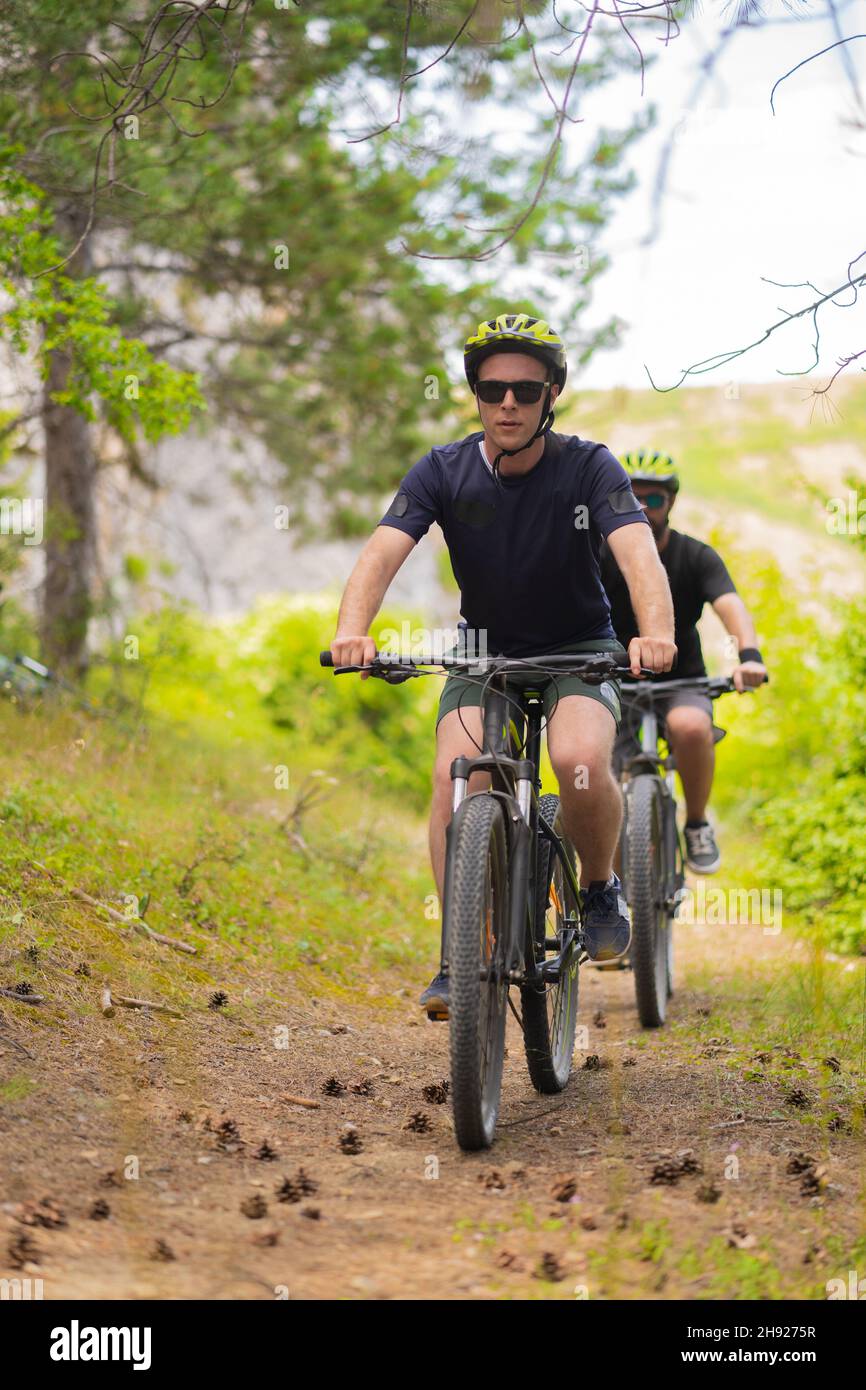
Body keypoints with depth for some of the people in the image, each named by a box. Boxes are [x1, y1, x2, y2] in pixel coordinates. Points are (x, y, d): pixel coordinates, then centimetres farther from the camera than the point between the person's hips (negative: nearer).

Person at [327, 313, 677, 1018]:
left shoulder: (588, 466, -17)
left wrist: (656, 632, -53)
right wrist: (352, 630, -46)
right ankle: (460, 955, -14)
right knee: (456, 776, -24)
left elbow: (638, 551, -32)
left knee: (581, 761, -31)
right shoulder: (444, 471, -12)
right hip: (484, 652, 2)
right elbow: (383, 551, -26)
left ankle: (601, 888, -1)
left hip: (580, 650, -2)